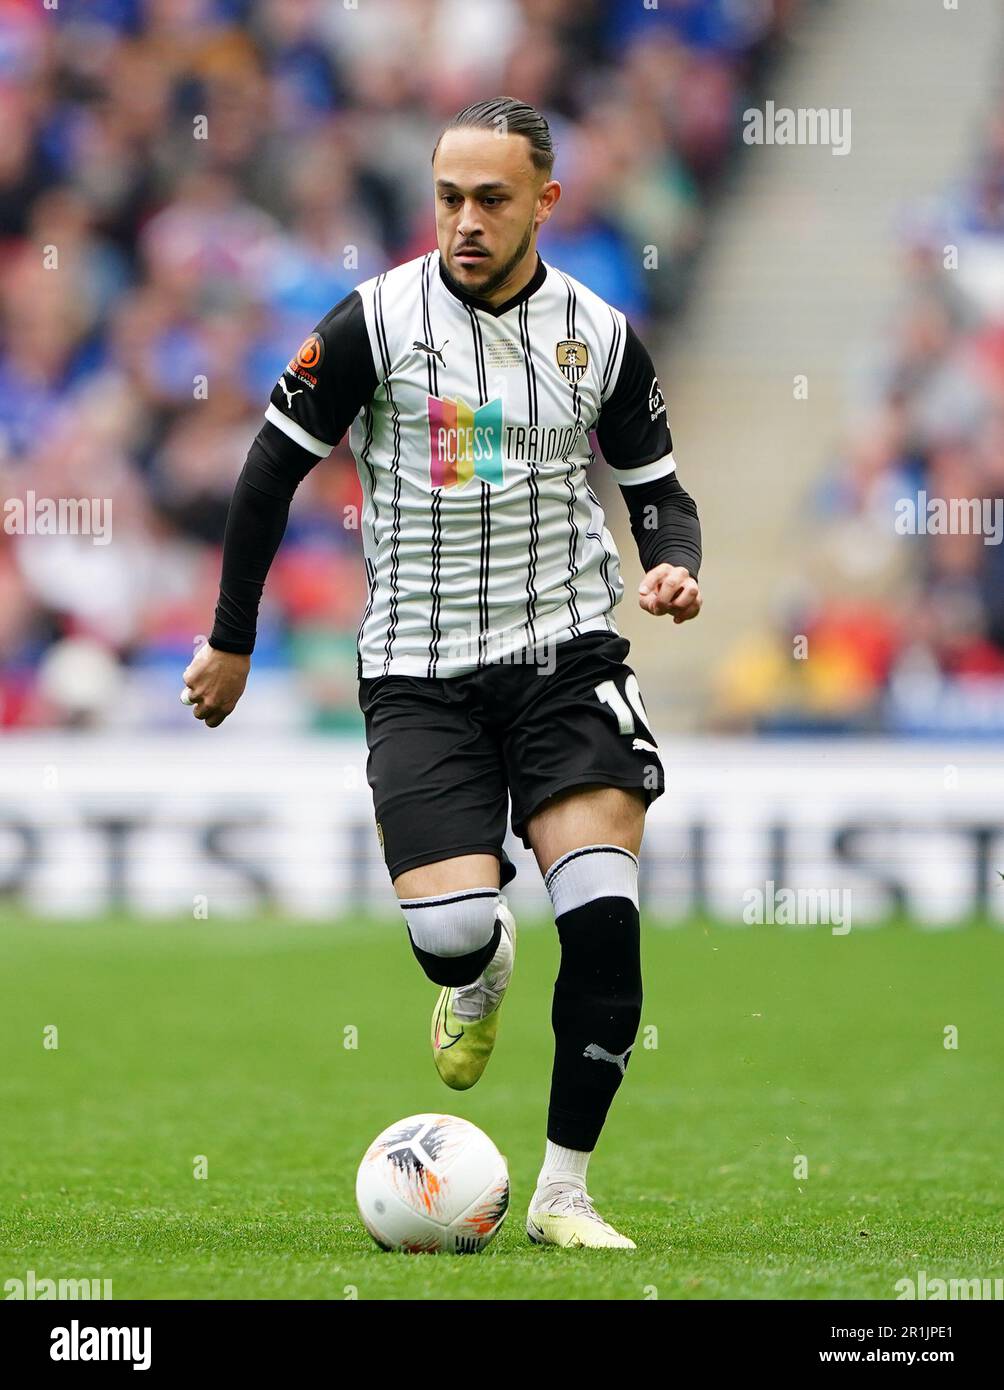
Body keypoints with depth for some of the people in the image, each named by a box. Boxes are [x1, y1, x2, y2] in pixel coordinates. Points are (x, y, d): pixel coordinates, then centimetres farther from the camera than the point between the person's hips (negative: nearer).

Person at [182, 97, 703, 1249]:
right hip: (418, 673, -1)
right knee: (450, 933, -17)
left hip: (564, 654, 1)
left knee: (605, 923, -16)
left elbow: (656, 487, 15)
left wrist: (674, 565, -8)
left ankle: (563, 1192, -1)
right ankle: (481, 977, 25)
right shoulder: (378, 320, -5)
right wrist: (232, 641, 7)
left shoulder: (599, 334, 3)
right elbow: (272, 469, 3)